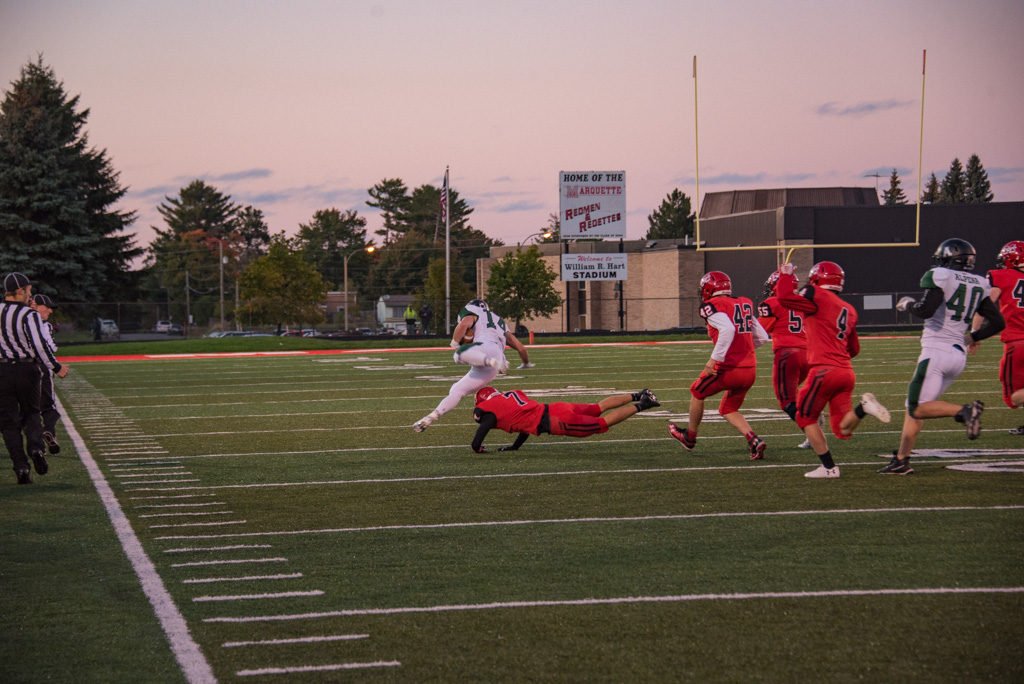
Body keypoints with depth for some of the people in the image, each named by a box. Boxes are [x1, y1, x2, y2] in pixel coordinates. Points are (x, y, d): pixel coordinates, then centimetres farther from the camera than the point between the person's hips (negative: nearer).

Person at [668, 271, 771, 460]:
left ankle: (689, 437, 37)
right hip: (750, 370, 6)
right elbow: (762, 337, 17)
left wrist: (715, 358, -22)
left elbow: (727, 329, -26)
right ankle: (754, 441, 1)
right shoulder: (745, 305, 15)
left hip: (729, 368, -6)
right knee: (728, 409, 23)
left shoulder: (713, 306, -7)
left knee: (697, 392, 21)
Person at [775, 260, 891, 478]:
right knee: (843, 430, 9)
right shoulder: (849, 310, 19)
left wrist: (786, 275, 5)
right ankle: (863, 407, -17)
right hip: (847, 372, 7)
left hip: (825, 370, -7)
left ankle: (828, 467, 6)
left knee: (806, 417, 12)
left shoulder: (818, 297, -5)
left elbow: (785, 296, -13)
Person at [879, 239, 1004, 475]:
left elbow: (926, 310, -19)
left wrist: (908, 304, 2)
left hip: (937, 350, -8)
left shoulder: (940, 276, -6)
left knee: (917, 409, -10)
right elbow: (997, 322, 13)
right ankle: (901, 460, 13)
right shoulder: (978, 285, 13)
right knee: (914, 406, 15)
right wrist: (972, 337, 27)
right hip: (959, 355, 8)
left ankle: (964, 411, -27)